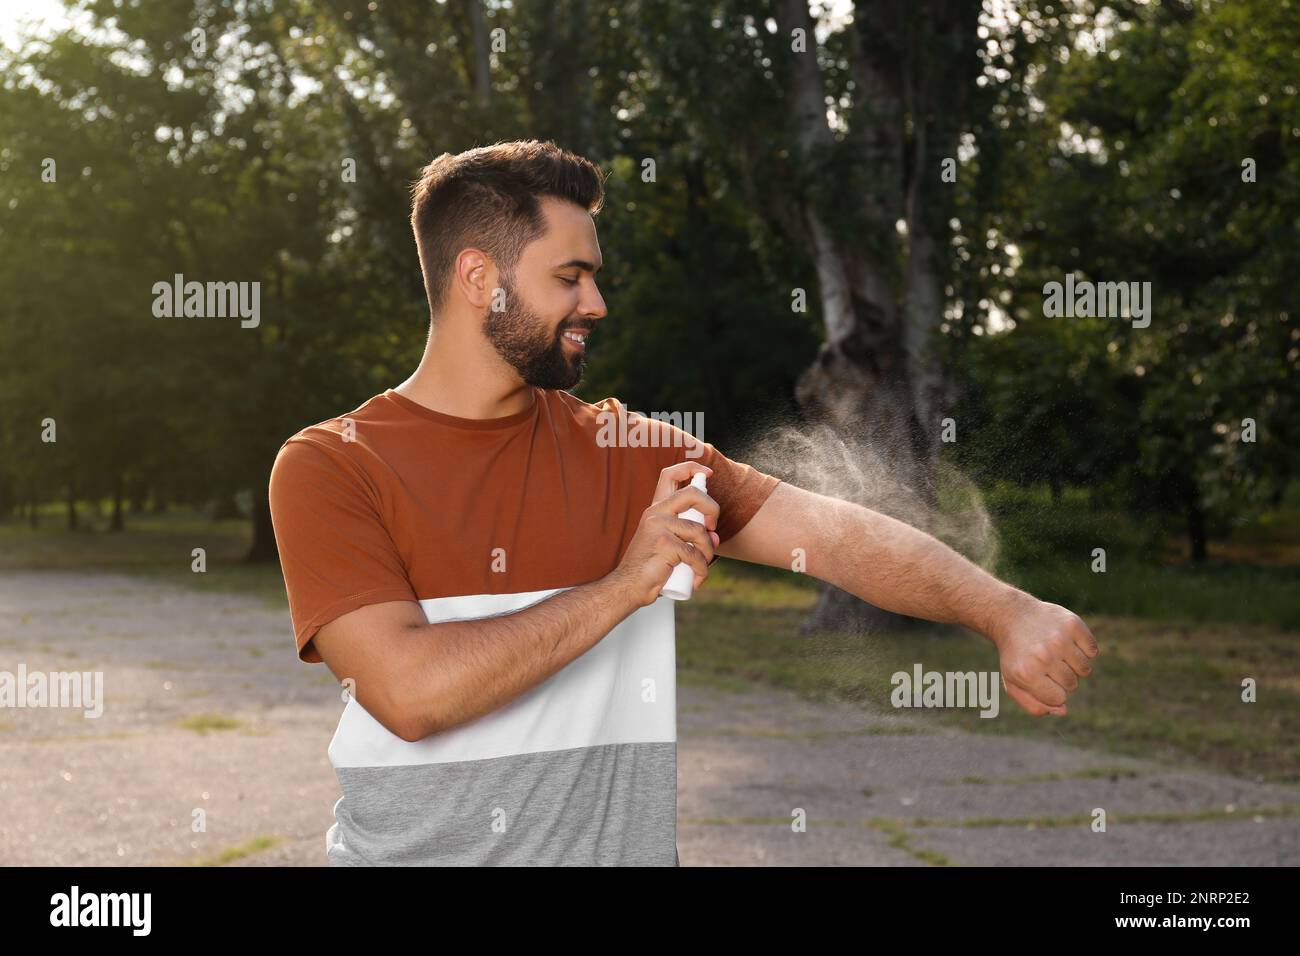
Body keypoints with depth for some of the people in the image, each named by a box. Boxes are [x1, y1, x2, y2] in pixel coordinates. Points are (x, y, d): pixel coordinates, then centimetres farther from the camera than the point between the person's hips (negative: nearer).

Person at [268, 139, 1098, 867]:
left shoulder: (630, 447, 7)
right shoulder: (329, 466, -5)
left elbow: (829, 531, -1)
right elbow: (408, 690, -17)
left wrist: (1008, 612, -14)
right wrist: (624, 584, -13)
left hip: (622, 846, 2)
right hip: (410, 848, -1)